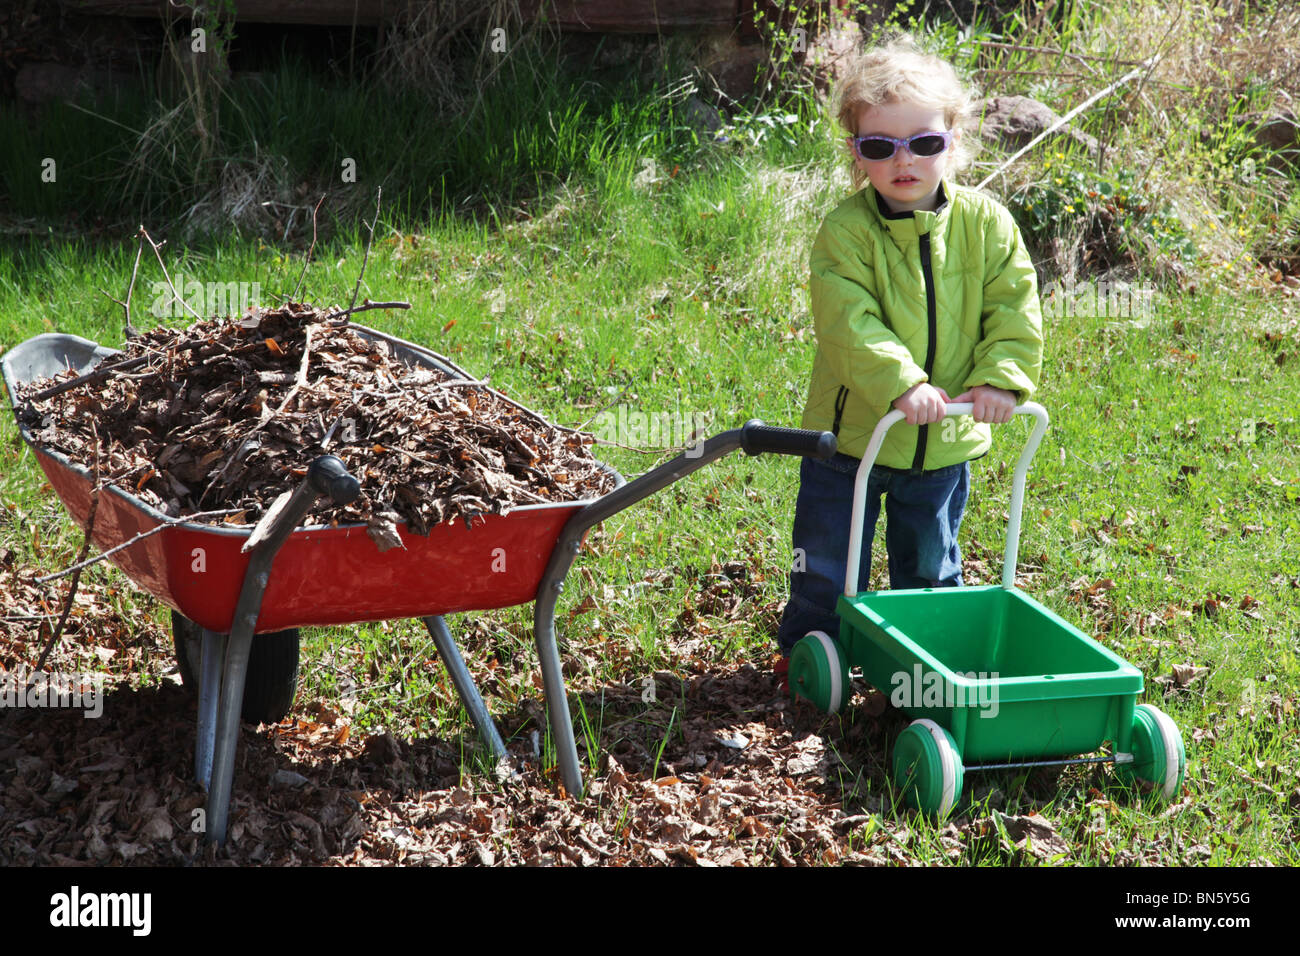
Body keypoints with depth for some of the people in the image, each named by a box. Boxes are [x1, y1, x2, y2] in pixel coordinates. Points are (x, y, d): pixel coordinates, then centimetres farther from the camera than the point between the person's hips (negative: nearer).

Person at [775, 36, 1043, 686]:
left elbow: (1015, 307, -6)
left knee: (930, 561, 20)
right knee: (828, 559, 12)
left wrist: (999, 377, -20)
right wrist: (901, 383, -36)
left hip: (945, 439, 3)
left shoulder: (984, 223, -7)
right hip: (852, 430, -2)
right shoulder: (845, 231, -17)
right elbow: (848, 322, -26)